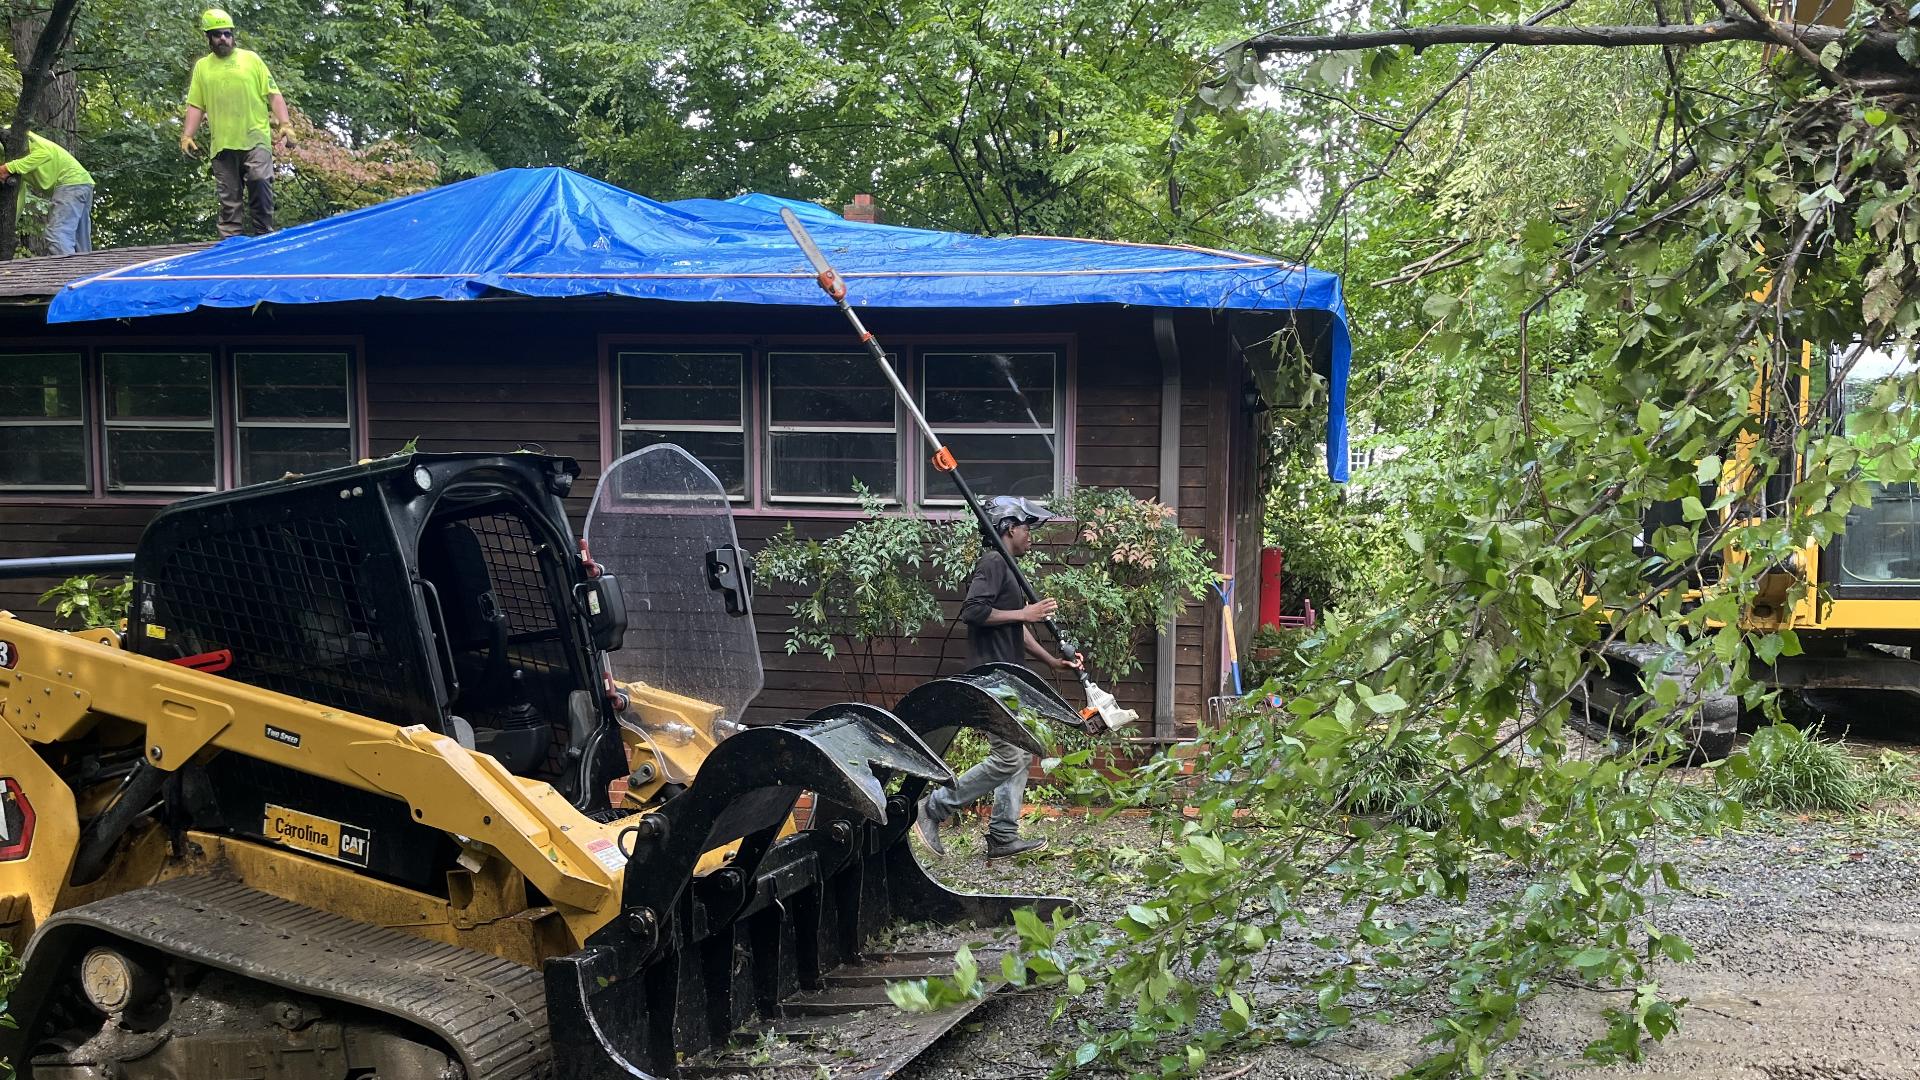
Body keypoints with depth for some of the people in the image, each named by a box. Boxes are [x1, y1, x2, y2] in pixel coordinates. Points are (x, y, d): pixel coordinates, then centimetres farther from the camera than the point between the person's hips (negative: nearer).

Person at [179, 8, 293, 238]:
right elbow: (196, 105, 14)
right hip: (222, 145, 2)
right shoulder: (202, 66, 14)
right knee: (229, 201, 2)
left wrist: (286, 124, -7)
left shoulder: (251, 59, 8)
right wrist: (187, 135, 2)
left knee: (261, 190, -11)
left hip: (255, 140, -2)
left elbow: (273, 95, 5)